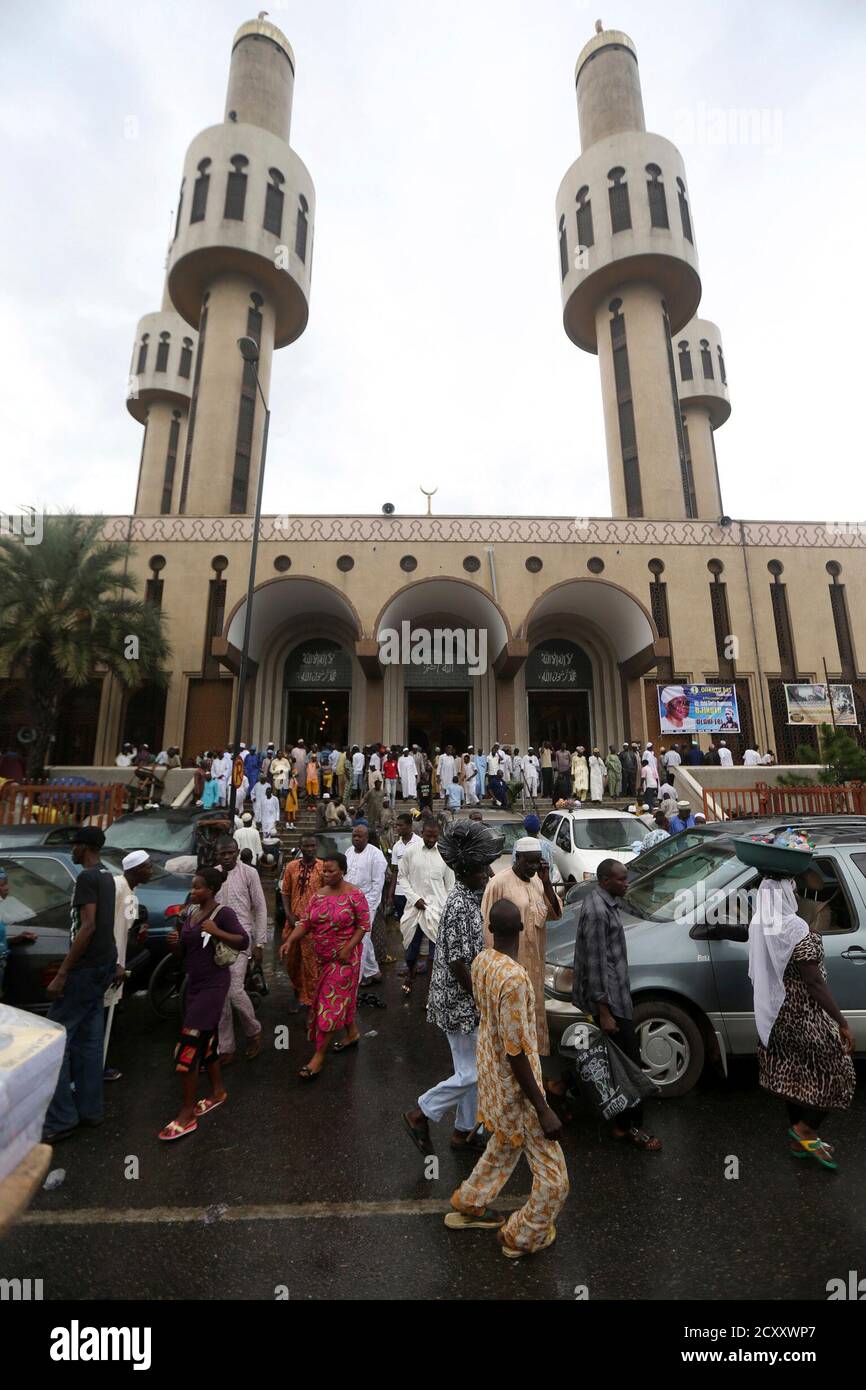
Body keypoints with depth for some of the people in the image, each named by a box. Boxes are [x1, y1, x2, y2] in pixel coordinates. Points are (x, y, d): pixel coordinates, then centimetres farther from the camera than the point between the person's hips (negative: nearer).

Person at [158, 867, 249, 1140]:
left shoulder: (223, 913, -16)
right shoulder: (189, 912, 7)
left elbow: (244, 942, -20)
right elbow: (182, 952, 14)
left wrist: (217, 932, -29)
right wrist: (173, 943, -7)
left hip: (213, 984, -8)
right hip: (194, 983, 8)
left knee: (189, 1045, -7)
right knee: (206, 1041, 19)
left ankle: (187, 1115, 6)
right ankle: (218, 1091, 38)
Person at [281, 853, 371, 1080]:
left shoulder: (354, 895, -15)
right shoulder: (317, 895, 1)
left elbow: (364, 925, -13)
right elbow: (305, 922, -1)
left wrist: (348, 948, -20)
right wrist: (290, 941, -16)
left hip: (344, 957, -6)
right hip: (322, 957, 6)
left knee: (331, 1001, -2)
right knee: (342, 996, 19)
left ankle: (319, 1055, 9)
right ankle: (352, 1033, 39)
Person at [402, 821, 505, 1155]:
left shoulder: (466, 898, 3)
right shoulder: (461, 906, -28)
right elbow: (458, 964, -26)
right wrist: (481, 1002, -17)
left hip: (467, 1002, 9)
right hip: (461, 1003, -9)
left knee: (474, 1070, 20)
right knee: (470, 1073, 5)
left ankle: (464, 1131, 37)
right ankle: (420, 1114, 22)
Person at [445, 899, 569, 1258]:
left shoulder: (480, 961, -8)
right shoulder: (514, 978, -33)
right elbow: (515, 1053, -27)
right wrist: (543, 1110, -17)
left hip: (490, 1070, 8)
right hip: (514, 1084, -8)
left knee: (504, 1144, 32)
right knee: (553, 1177, 15)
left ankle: (468, 1207, 50)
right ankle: (522, 1238, 36)